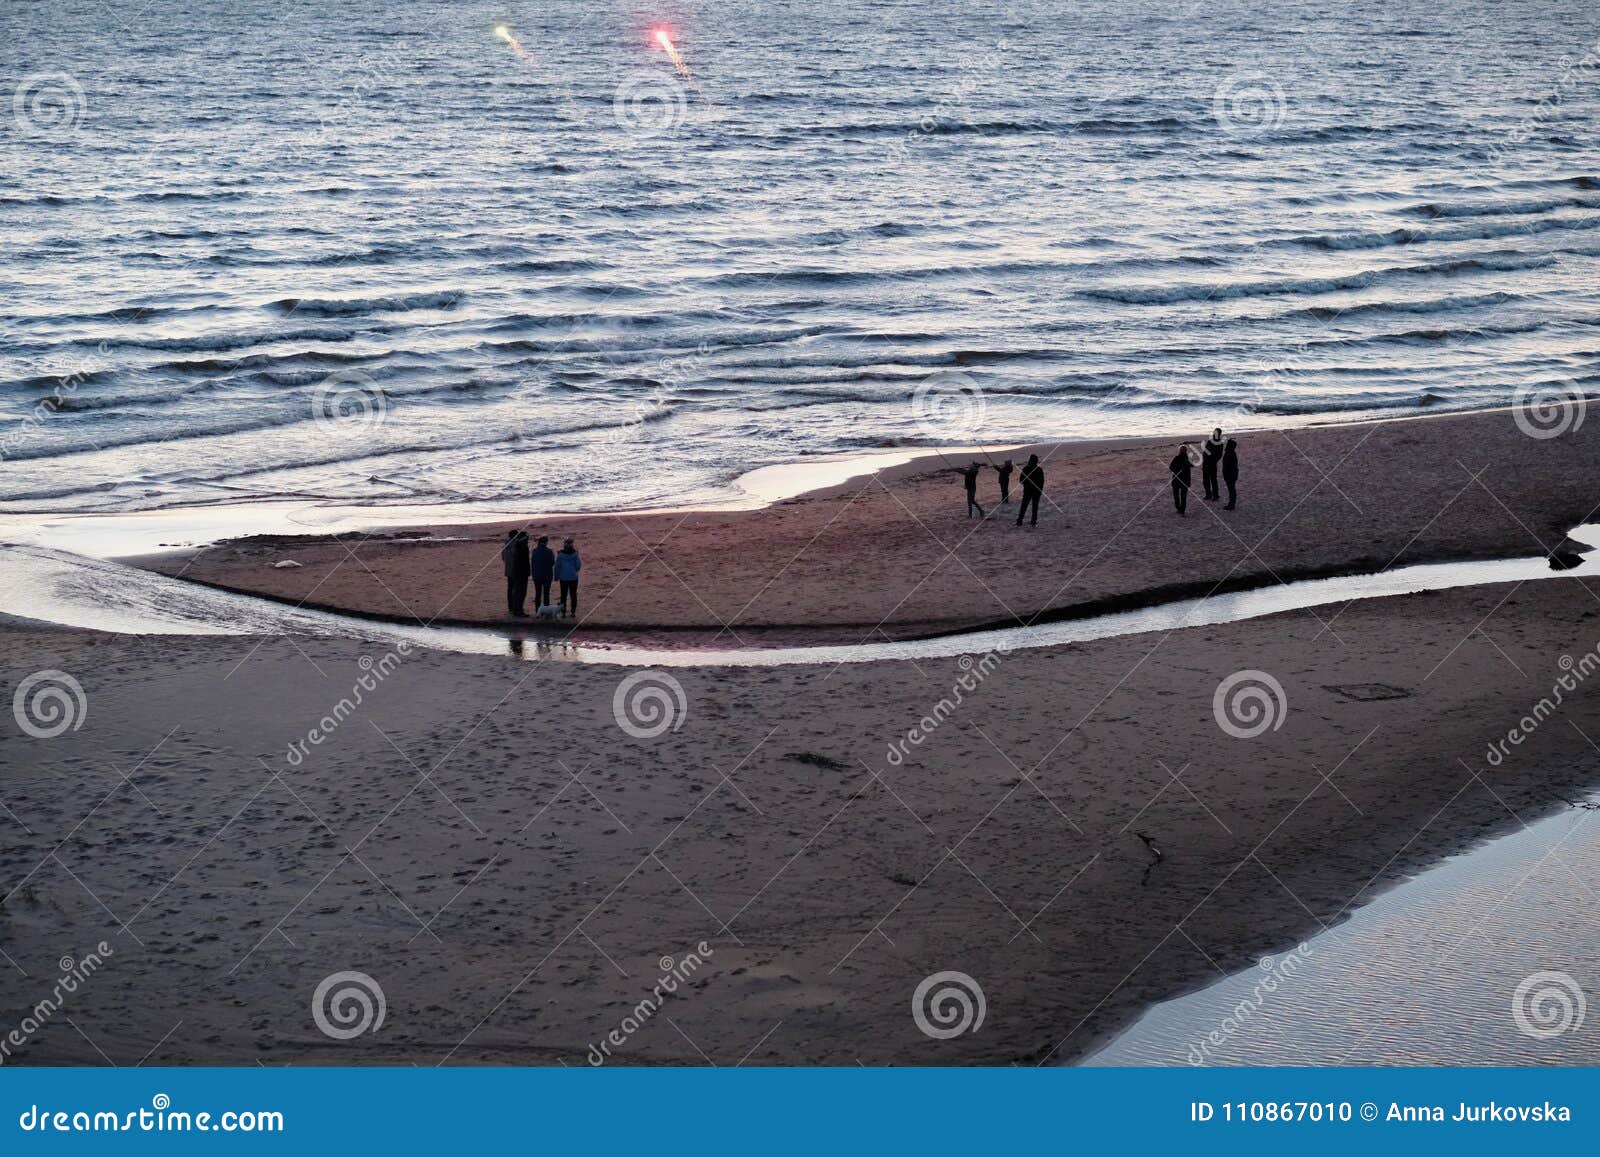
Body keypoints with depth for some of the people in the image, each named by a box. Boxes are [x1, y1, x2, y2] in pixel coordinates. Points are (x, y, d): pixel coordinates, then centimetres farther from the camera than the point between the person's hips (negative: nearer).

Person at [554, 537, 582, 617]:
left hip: (563, 578, 0)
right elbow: (578, 565, -3)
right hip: (573, 577, 0)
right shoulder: (575, 554, -10)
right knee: (573, 595, 9)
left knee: (563, 595, 10)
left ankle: (563, 612, 10)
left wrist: (556, 577, 5)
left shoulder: (560, 554, -9)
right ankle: (573, 612, 10)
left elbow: (557, 566, -5)